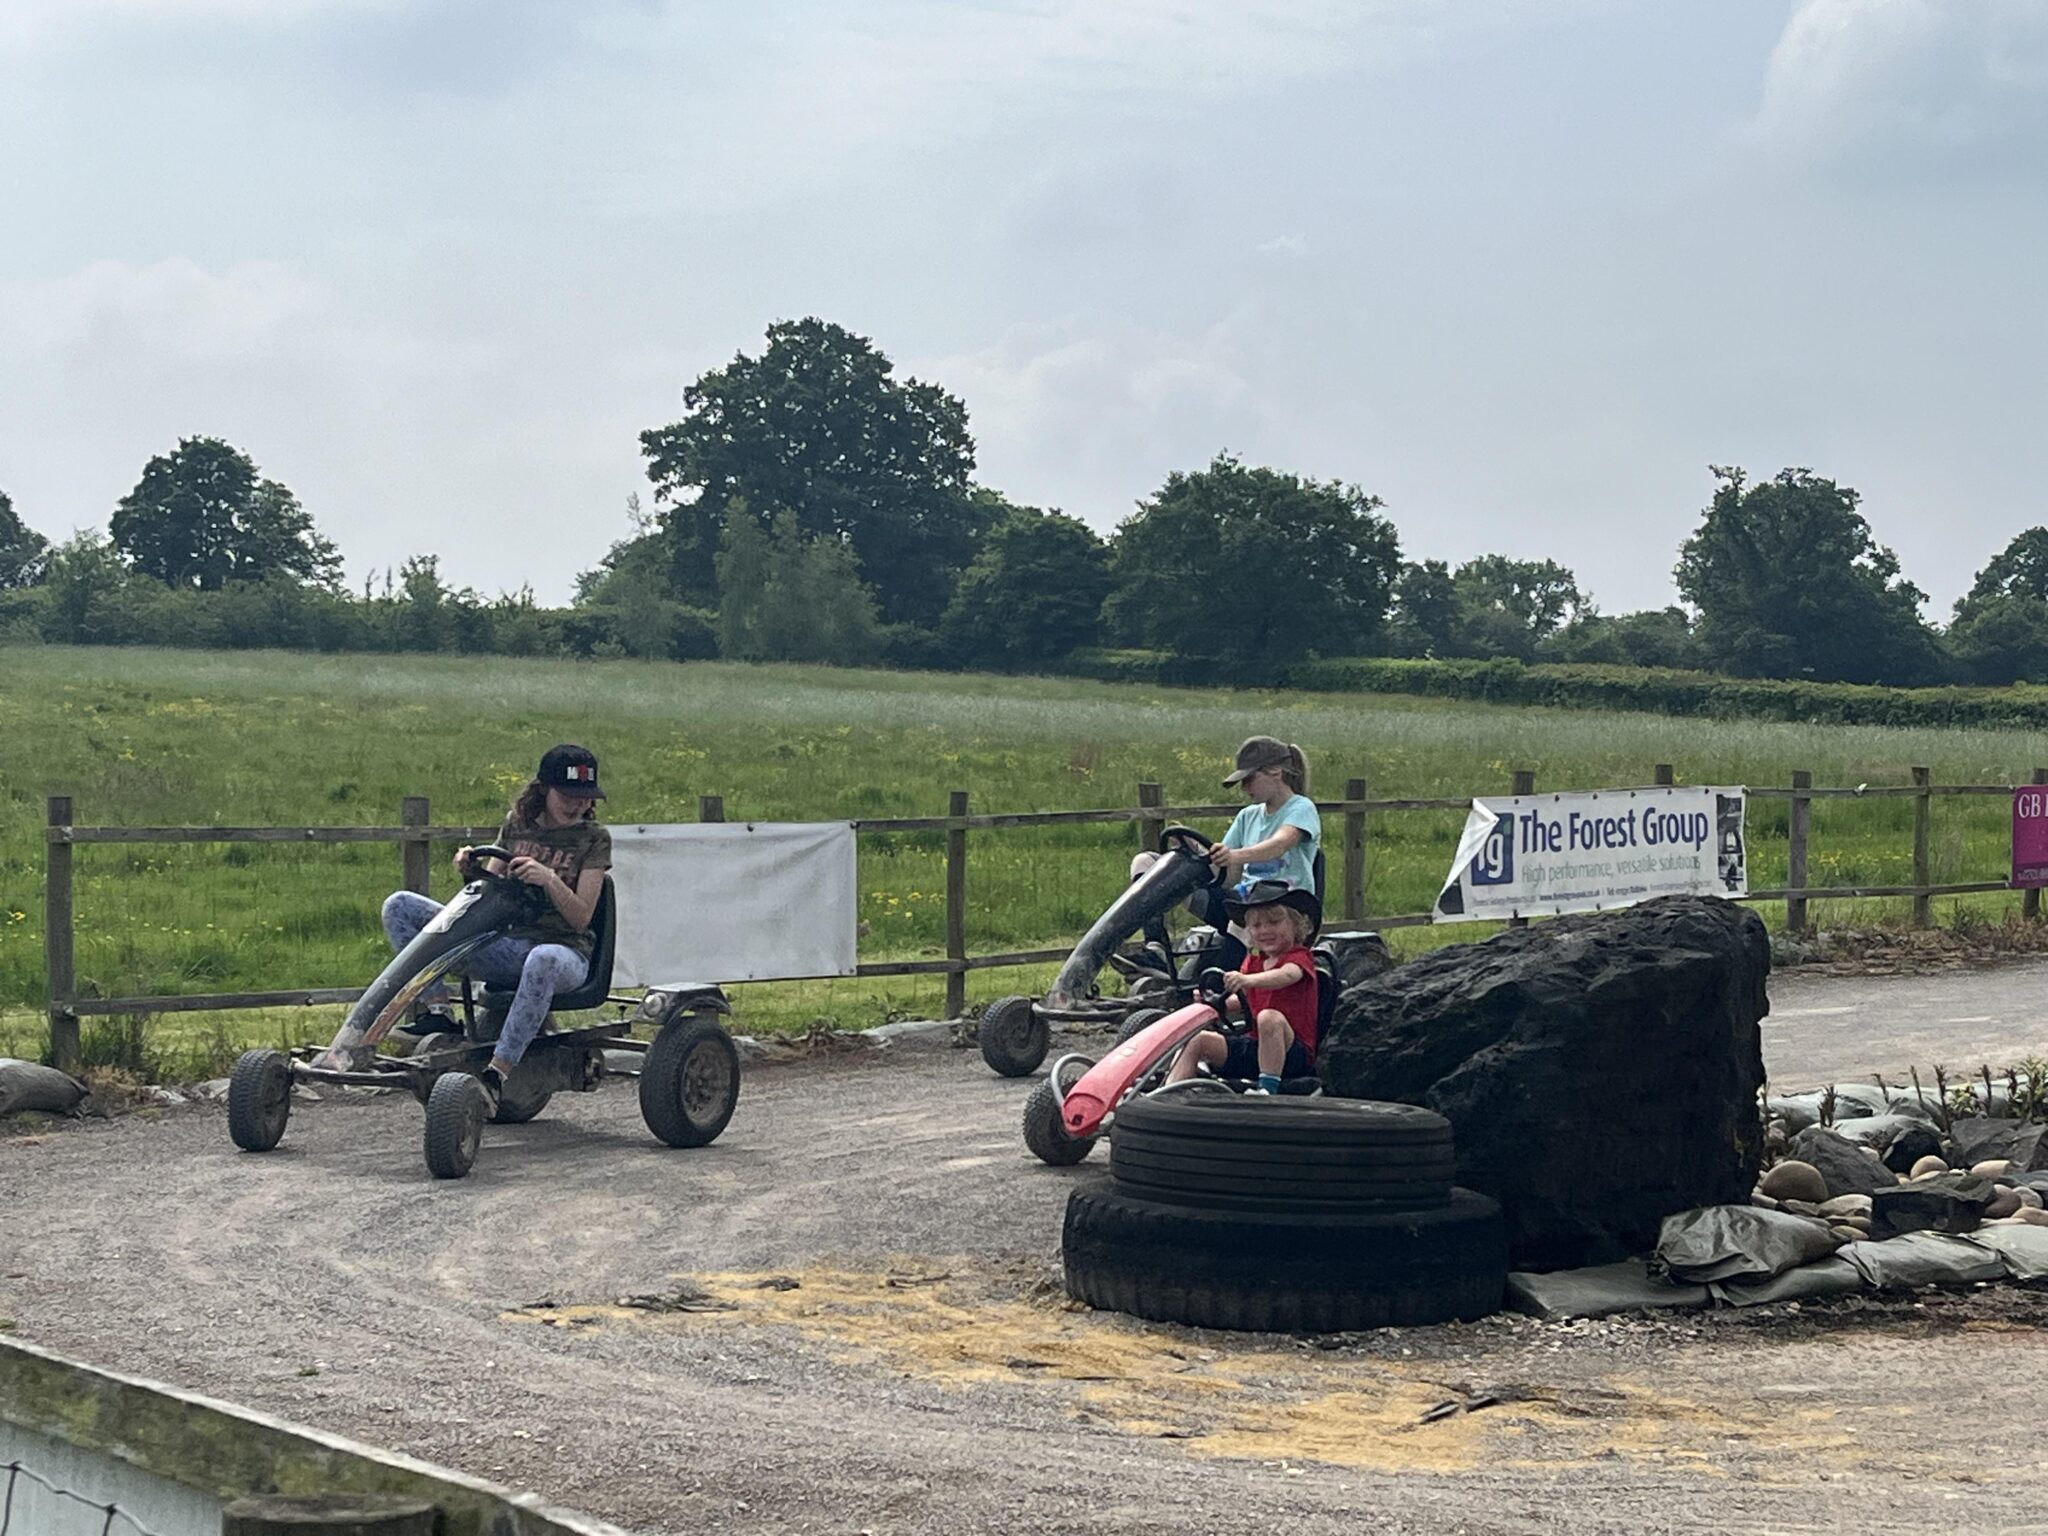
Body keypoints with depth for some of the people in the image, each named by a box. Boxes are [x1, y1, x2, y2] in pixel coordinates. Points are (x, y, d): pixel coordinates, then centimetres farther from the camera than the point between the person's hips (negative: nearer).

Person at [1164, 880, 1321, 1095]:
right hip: (1255, 1045, 8)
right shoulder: (1254, 962, 18)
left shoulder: (1300, 958, -6)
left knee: (1269, 1017, -37)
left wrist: (1248, 980, -49)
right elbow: (1241, 1004, 15)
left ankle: (1268, 1088, -37)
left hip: (1294, 1053, -7)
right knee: (1198, 1039, -4)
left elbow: (1287, 975, -30)